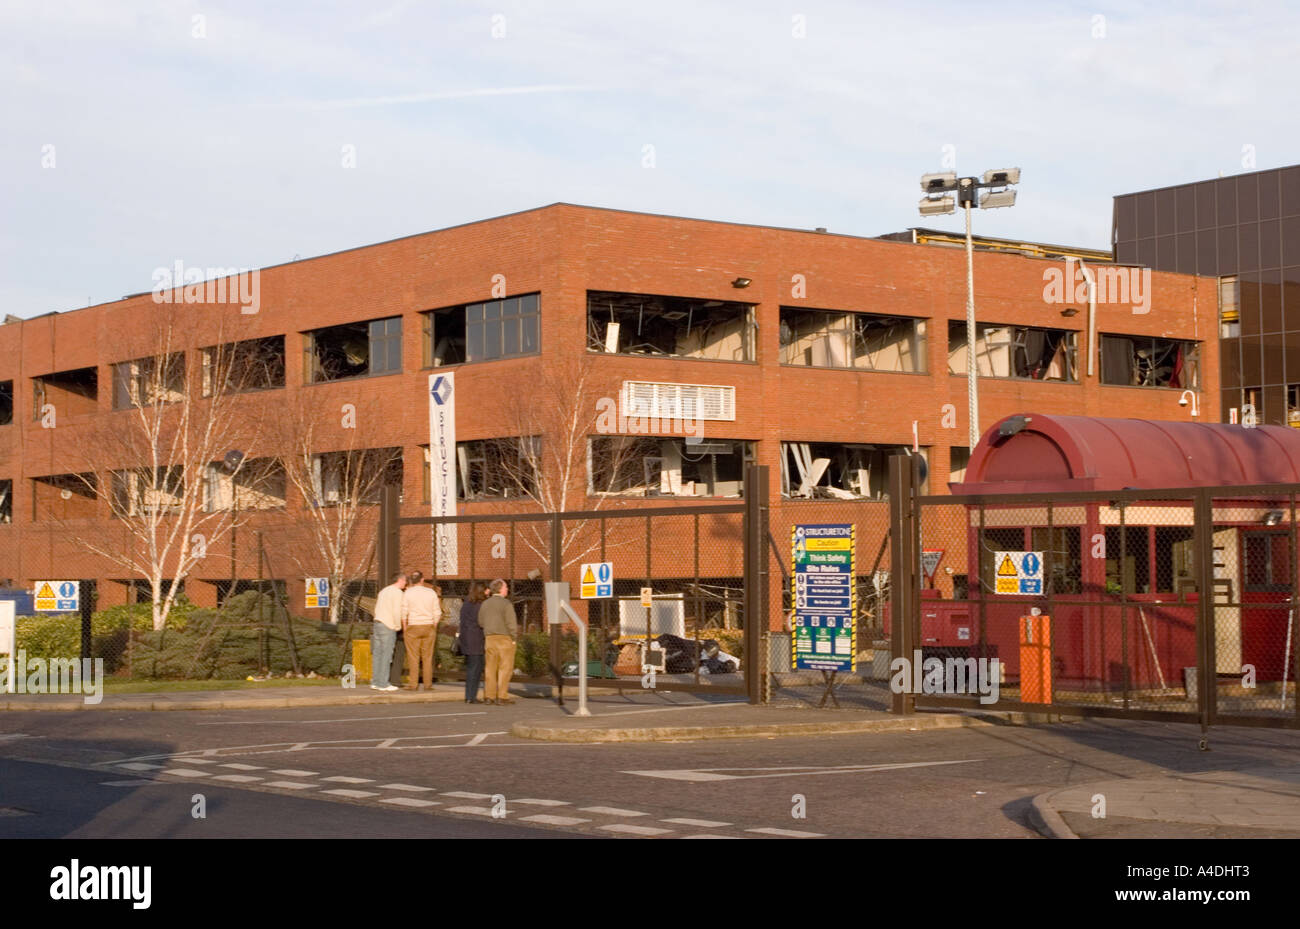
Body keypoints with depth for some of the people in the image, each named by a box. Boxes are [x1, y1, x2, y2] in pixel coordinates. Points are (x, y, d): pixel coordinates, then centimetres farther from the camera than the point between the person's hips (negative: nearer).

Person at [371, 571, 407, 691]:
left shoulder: (384, 591, 20)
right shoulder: (397, 592, -8)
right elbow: (397, 612, -16)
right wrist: (398, 626, -4)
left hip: (378, 623, 9)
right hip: (388, 627, -9)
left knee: (377, 654, 7)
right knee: (386, 655, -8)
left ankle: (375, 682, 7)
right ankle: (383, 683, -9)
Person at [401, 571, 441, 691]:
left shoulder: (407, 593, -2)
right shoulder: (432, 593, 3)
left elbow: (404, 613, -4)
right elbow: (437, 613, 3)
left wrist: (404, 629, 3)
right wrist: (434, 629, 11)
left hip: (413, 627, -2)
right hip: (429, 627, 2)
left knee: (413, 657, 1)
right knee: (428, 657, 6)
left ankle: (413, 684, -1)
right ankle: (428, 684, 6)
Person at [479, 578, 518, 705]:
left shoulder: (485, 604, 7)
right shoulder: (506, 604, -11)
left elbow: (481, 622, 8)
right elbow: (511, 623, -14)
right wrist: (513, 637, -5)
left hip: (489, 638, 5)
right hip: (505, 638, -5)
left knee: (490, 667, 10)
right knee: (505, 668, 0)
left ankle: (489, 696, 10)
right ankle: (502, 696, -3)